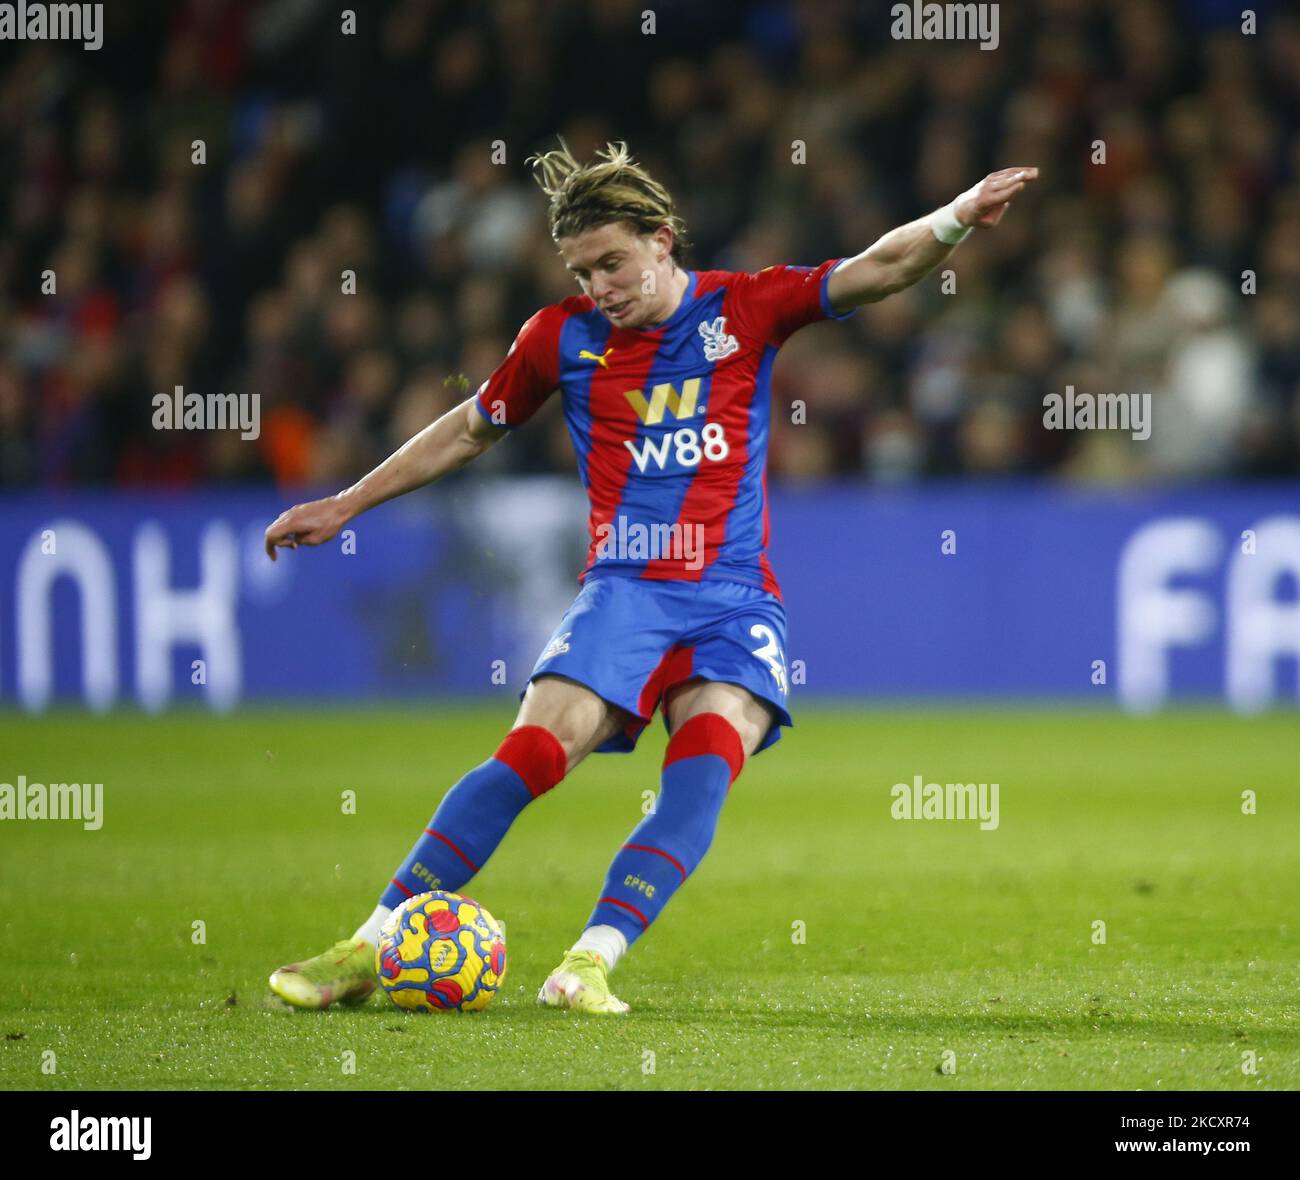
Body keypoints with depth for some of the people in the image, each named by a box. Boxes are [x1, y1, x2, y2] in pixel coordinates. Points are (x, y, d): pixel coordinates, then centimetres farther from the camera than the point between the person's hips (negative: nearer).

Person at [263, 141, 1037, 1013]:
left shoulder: (745, 309, 5)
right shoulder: (565, 335, 8)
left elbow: (878, 270, -3)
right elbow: (470, 431, 22)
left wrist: (958, 219, -23)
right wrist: (345, 505, 25)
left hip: (736, 599, 0)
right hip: (625, 590, 0)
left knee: (706, 767, -25)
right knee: (536, 750, -21)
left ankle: (592, 961, -31)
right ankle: (369, 949, -18)